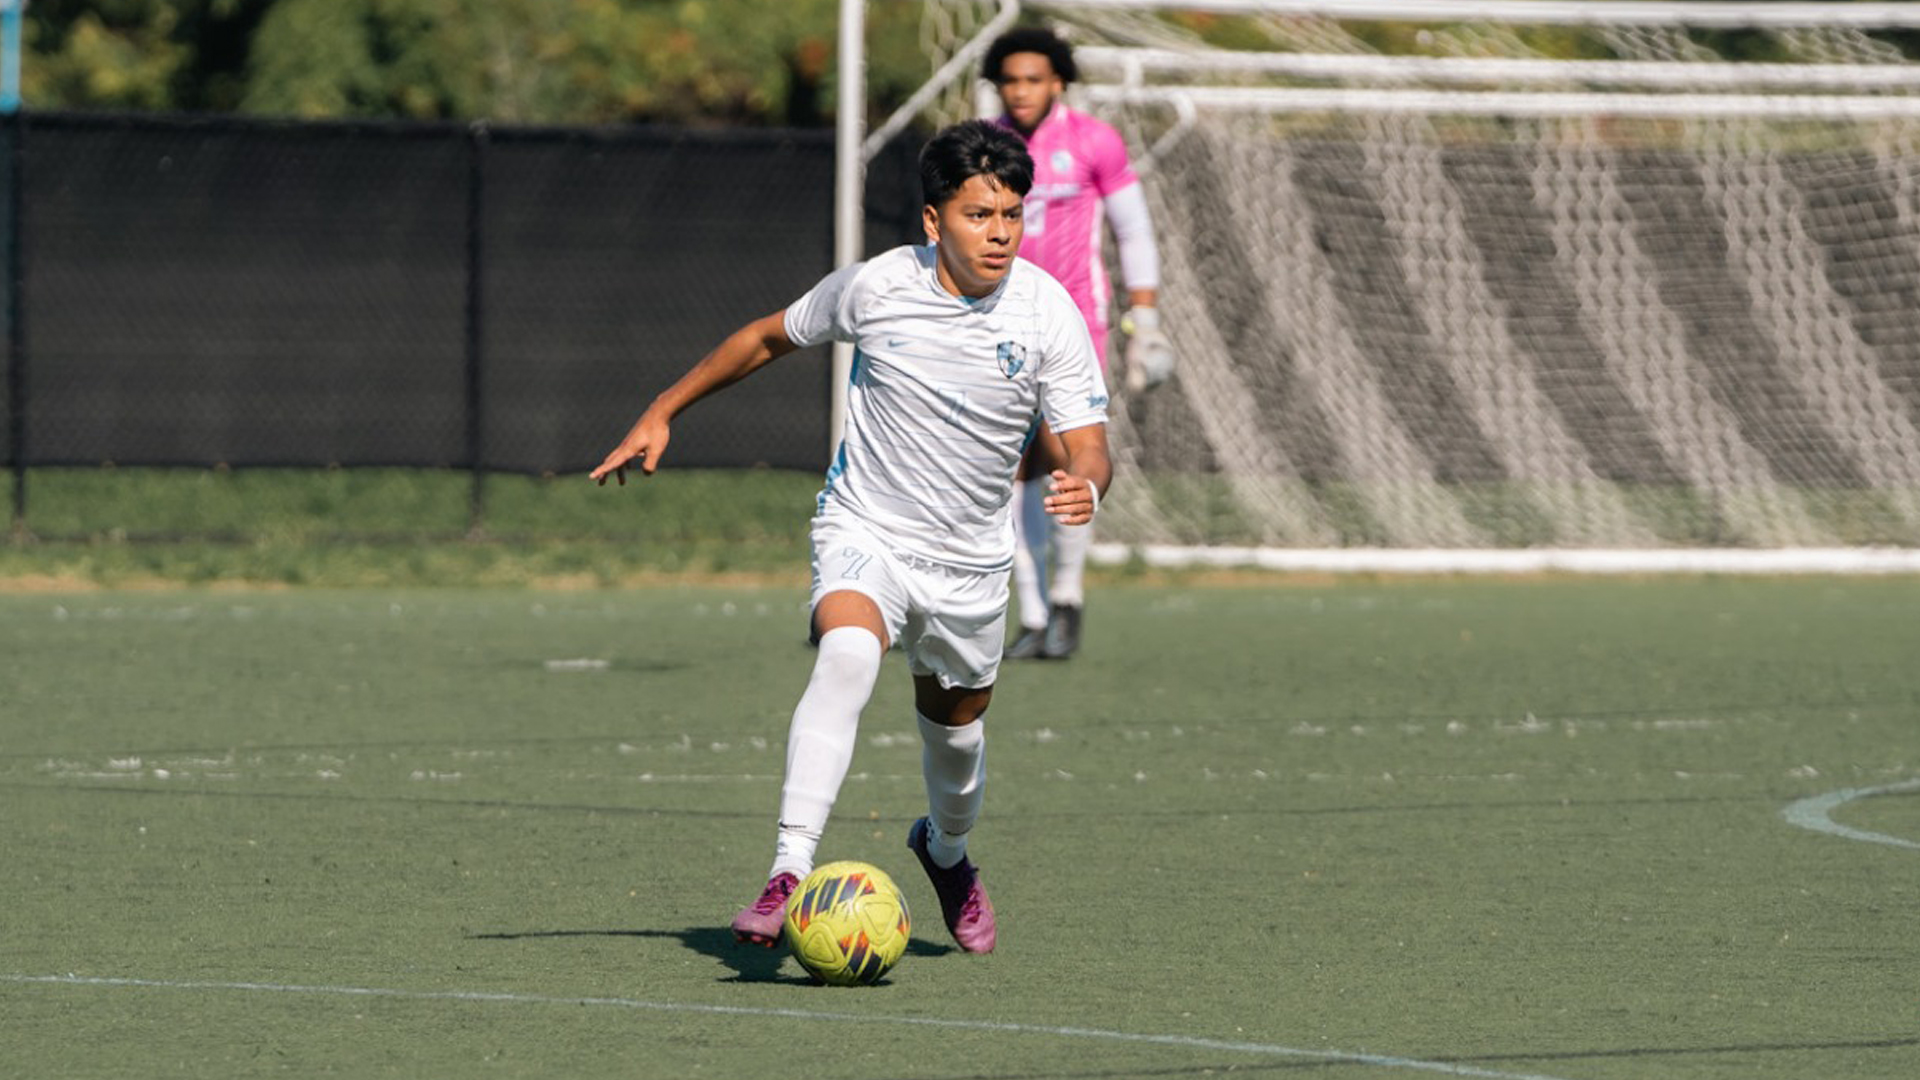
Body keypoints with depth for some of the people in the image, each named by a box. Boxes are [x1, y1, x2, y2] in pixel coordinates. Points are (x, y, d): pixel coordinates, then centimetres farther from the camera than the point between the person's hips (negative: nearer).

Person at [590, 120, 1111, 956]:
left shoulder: (1048, 314, -12)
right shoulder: (876, 286, -13)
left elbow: (1089, 447, -14)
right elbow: (769, 337, 6)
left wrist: (1083, 486, -39)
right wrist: (661, 414, 9)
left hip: (970, 560, 2)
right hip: (863, 533, -2)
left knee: (956, 729, 15)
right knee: (847, 655, -32)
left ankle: (946, 852, 52)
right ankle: (789, 874, -40)